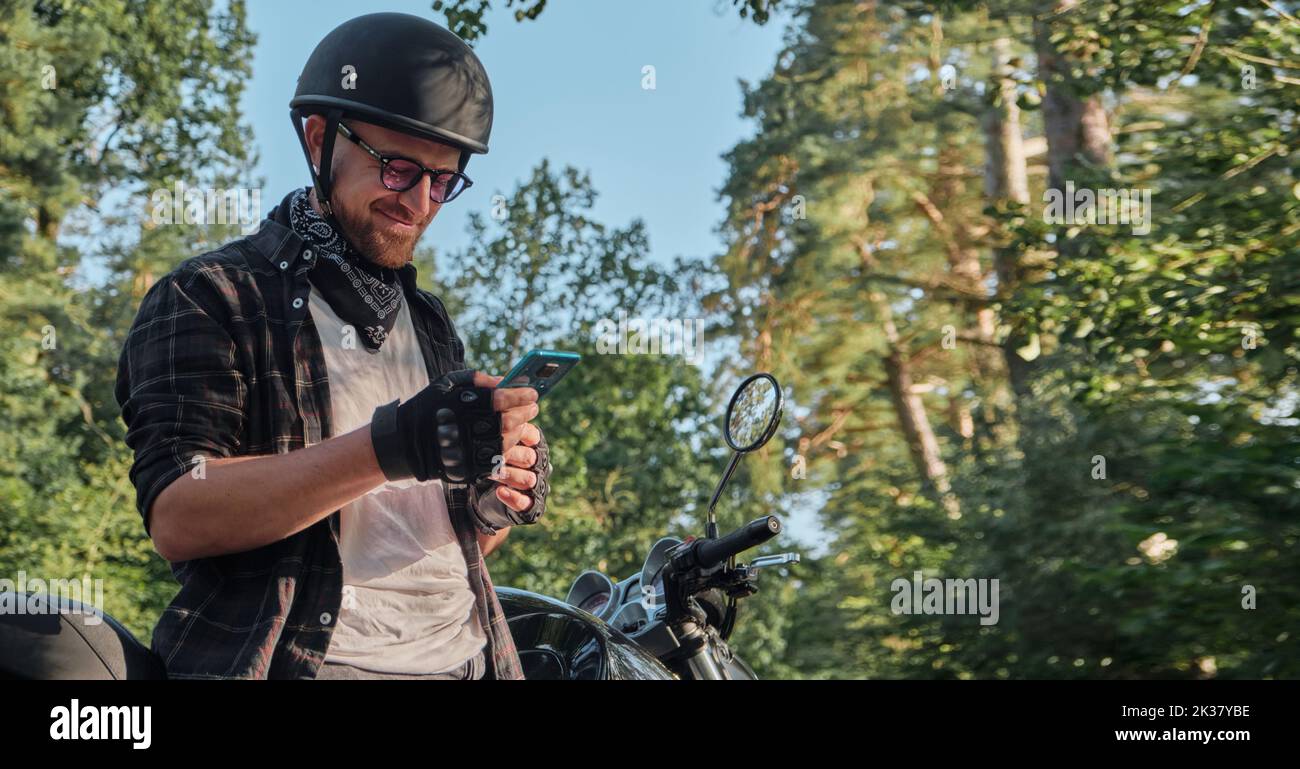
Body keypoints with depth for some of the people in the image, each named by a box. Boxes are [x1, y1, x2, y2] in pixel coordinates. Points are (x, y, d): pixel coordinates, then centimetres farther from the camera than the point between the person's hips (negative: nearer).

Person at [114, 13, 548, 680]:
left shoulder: (430, 323, 22)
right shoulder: (206, 298, 2)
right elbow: (175, 517, -13)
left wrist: (502, 501, 3)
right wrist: (392, 445, -21)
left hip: (467, 659, 5)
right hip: (306, 661, -5)